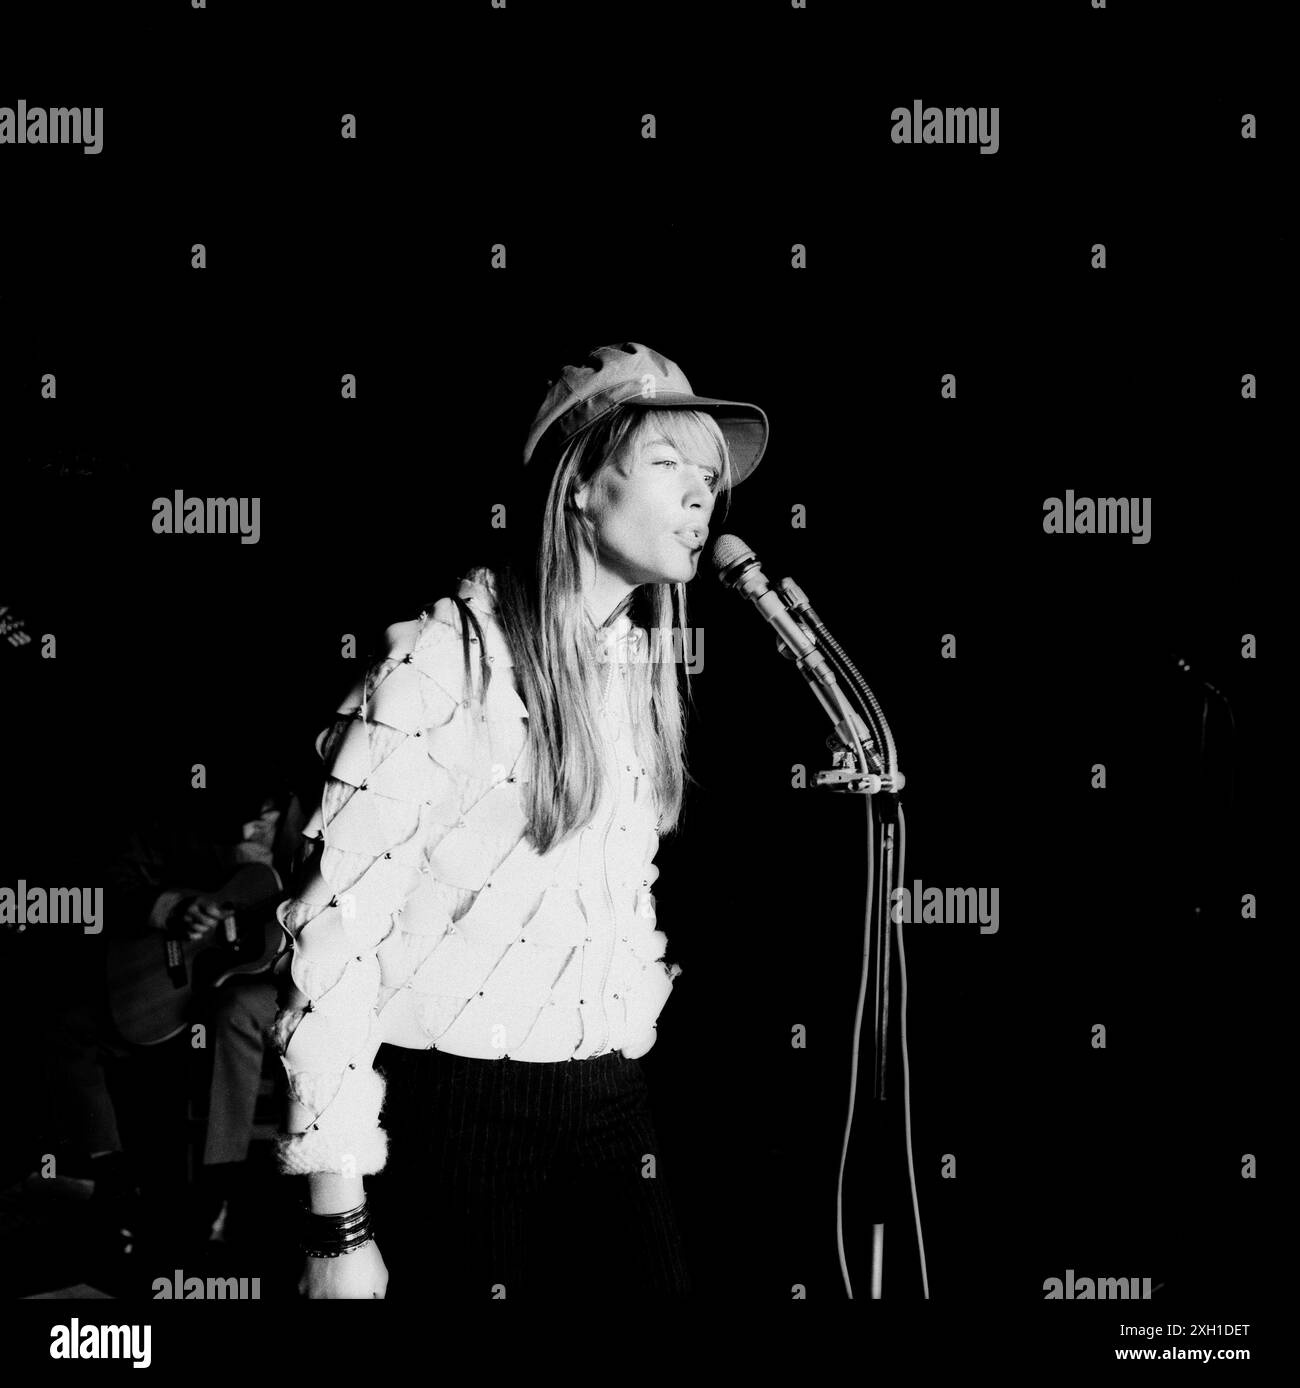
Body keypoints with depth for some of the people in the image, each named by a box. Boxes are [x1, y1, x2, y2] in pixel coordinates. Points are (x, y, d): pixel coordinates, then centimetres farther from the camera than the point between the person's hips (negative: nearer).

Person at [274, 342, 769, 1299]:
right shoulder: (447, 658, -14)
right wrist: (338, 1227, -18)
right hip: (458, 1123, -6)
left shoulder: (644, 665, 9)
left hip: (614, 1113, 7)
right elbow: (335, 929, -16)